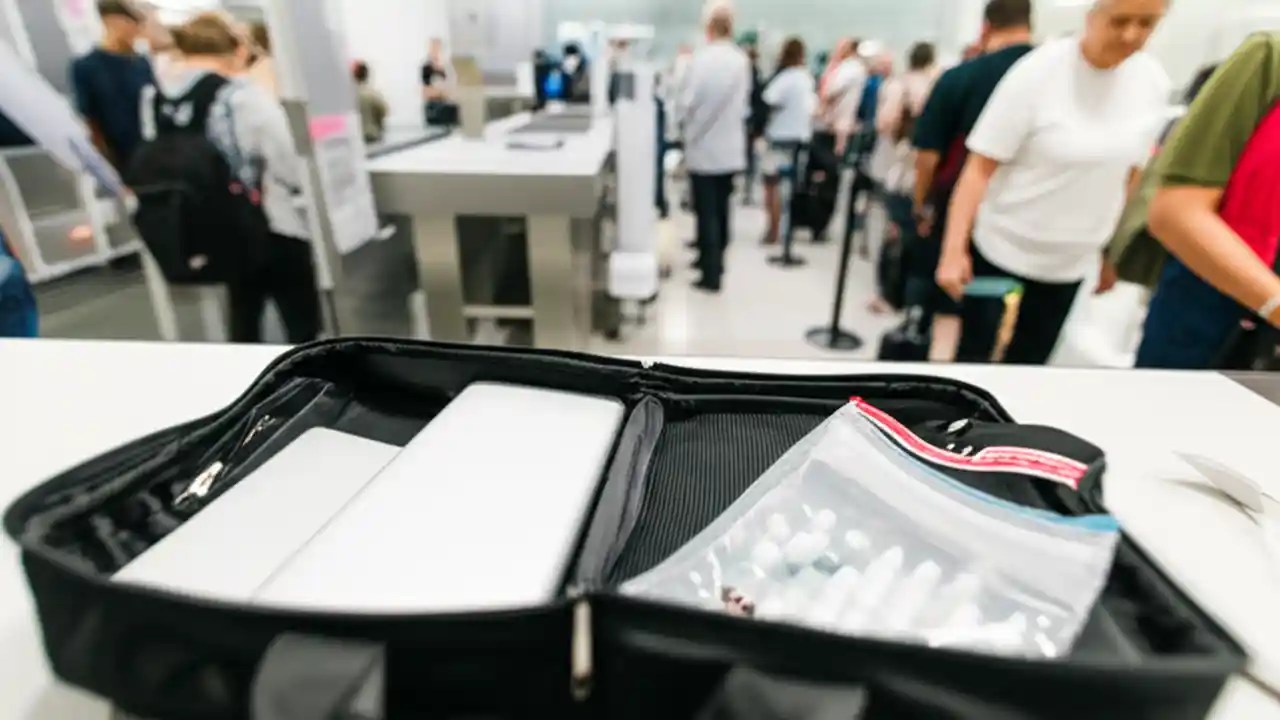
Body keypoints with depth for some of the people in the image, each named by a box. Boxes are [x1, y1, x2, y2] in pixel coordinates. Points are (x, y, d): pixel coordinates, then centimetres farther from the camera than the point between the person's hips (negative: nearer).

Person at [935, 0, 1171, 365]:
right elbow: (980, 167, -16)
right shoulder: (1039, 71, -14)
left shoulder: (1154, 83, 0)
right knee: (973, 362, 4)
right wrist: (955, 249, -23)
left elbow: (1130, 174, 10)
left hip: (1071, 263, 5)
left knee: (1027, 367, 13)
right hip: (1001, 250, -4)